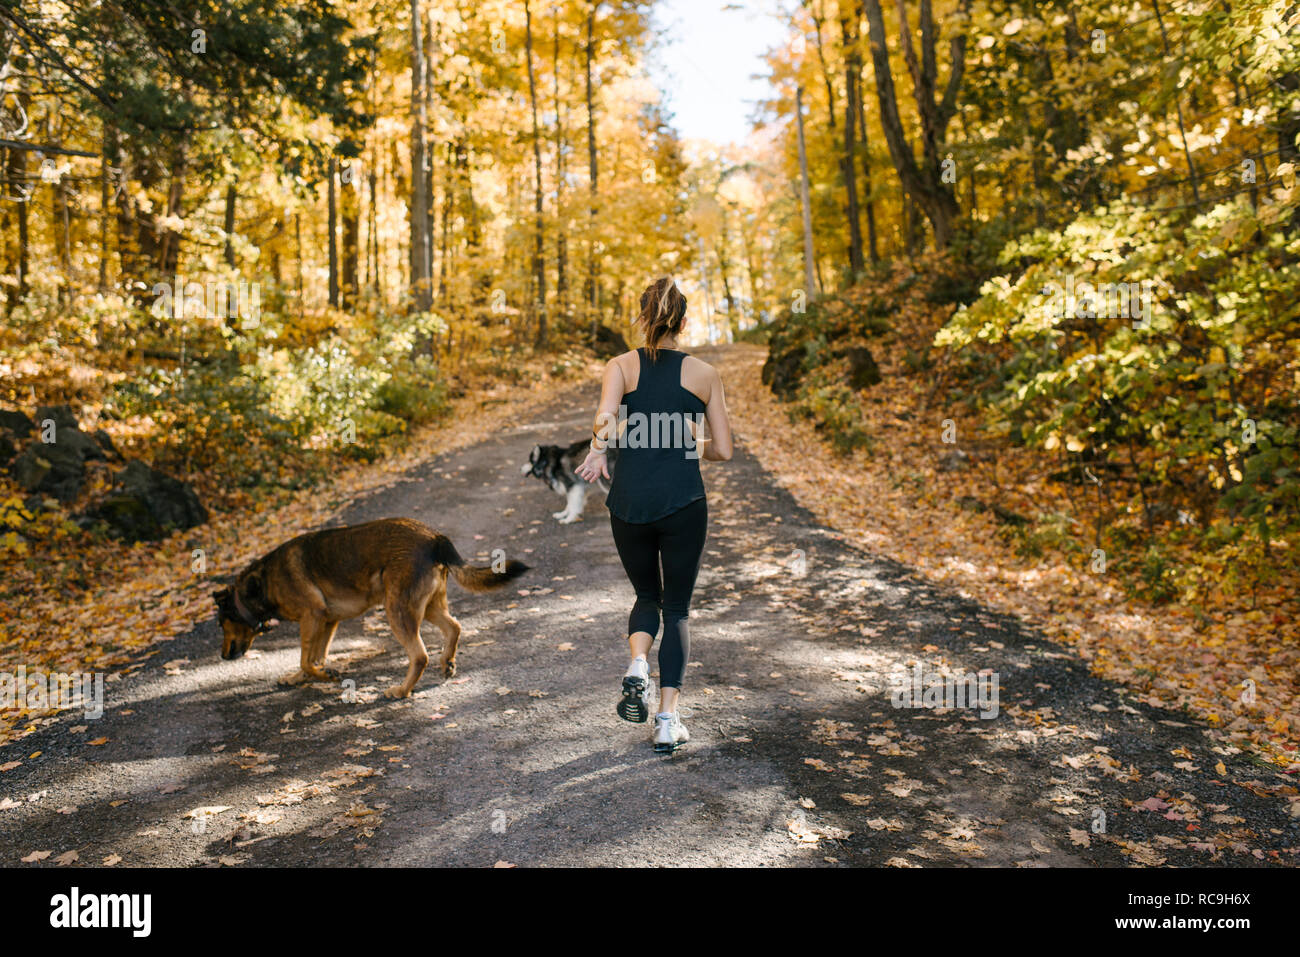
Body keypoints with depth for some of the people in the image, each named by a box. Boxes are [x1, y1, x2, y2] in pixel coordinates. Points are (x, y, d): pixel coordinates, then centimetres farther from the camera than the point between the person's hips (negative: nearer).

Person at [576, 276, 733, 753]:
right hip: (683, 503, -1)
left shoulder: (622, 365, 1)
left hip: (629, 502, 1)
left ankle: (637, 670, -2)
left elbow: (605, 420, -20)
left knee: (647, 595, 23)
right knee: (677, 608, 10)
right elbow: (723, 450, 6)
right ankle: (668, 721, 7)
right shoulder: (705, 373, 4)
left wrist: (597, 451, -6)